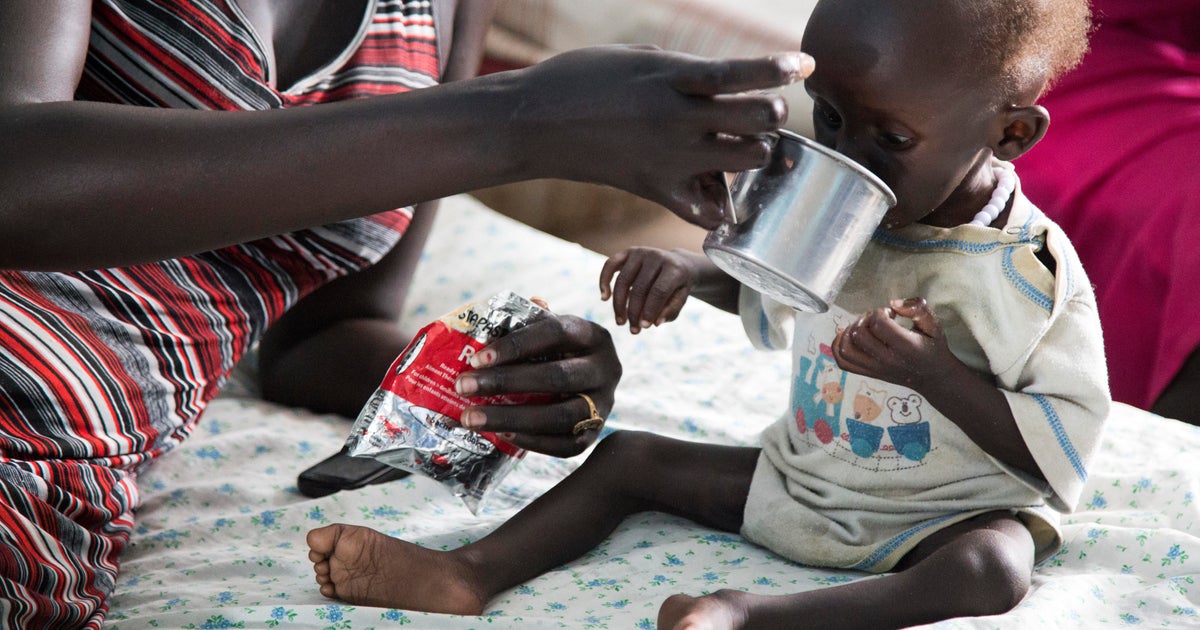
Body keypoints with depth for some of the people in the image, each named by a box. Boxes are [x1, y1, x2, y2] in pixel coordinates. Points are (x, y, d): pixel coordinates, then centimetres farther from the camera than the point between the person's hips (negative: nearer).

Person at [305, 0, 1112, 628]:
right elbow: (767, 292, 18)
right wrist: (690, 272, -4)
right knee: (626, 457, 1)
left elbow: (1061, 445, -20)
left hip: (941, 518, -6)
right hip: (795, 479, 6)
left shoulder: (1033, 271, -21)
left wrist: (936, 371, -31)